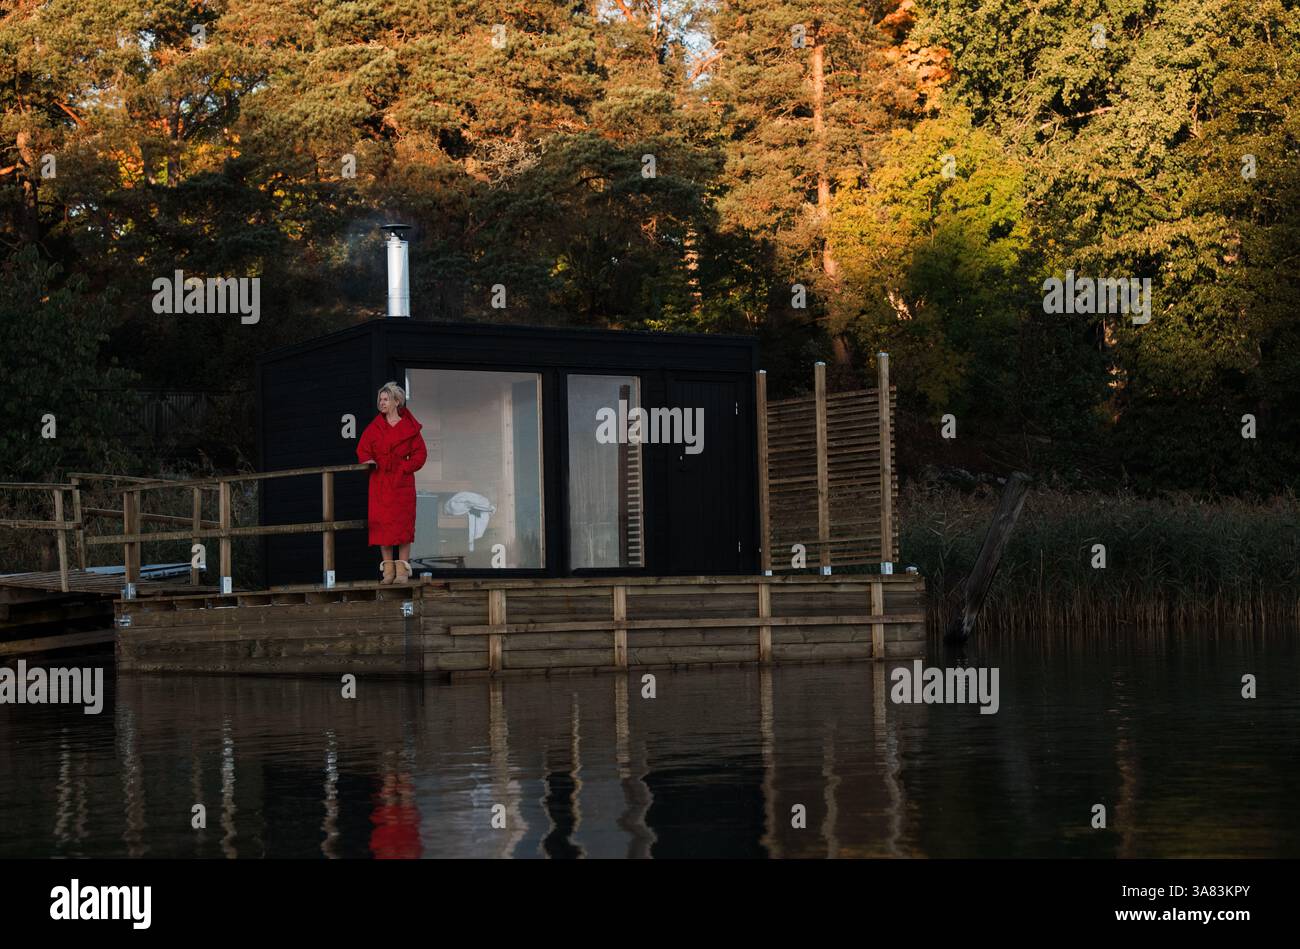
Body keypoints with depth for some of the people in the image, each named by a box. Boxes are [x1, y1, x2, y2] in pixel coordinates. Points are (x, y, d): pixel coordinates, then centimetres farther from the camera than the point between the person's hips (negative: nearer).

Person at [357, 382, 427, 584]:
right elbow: (362, 450, 10)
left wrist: (404, 467, -10)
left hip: (402, 482, -2)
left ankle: (402, 569, 0)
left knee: (403, 524, -4)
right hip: (380, 482, 2)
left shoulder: (410, 427, 1)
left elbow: (420, 454, 2)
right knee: (382, 524, 0)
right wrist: (369, 462, -9)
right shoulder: (374, 427, 8)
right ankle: (388, 569, 6)